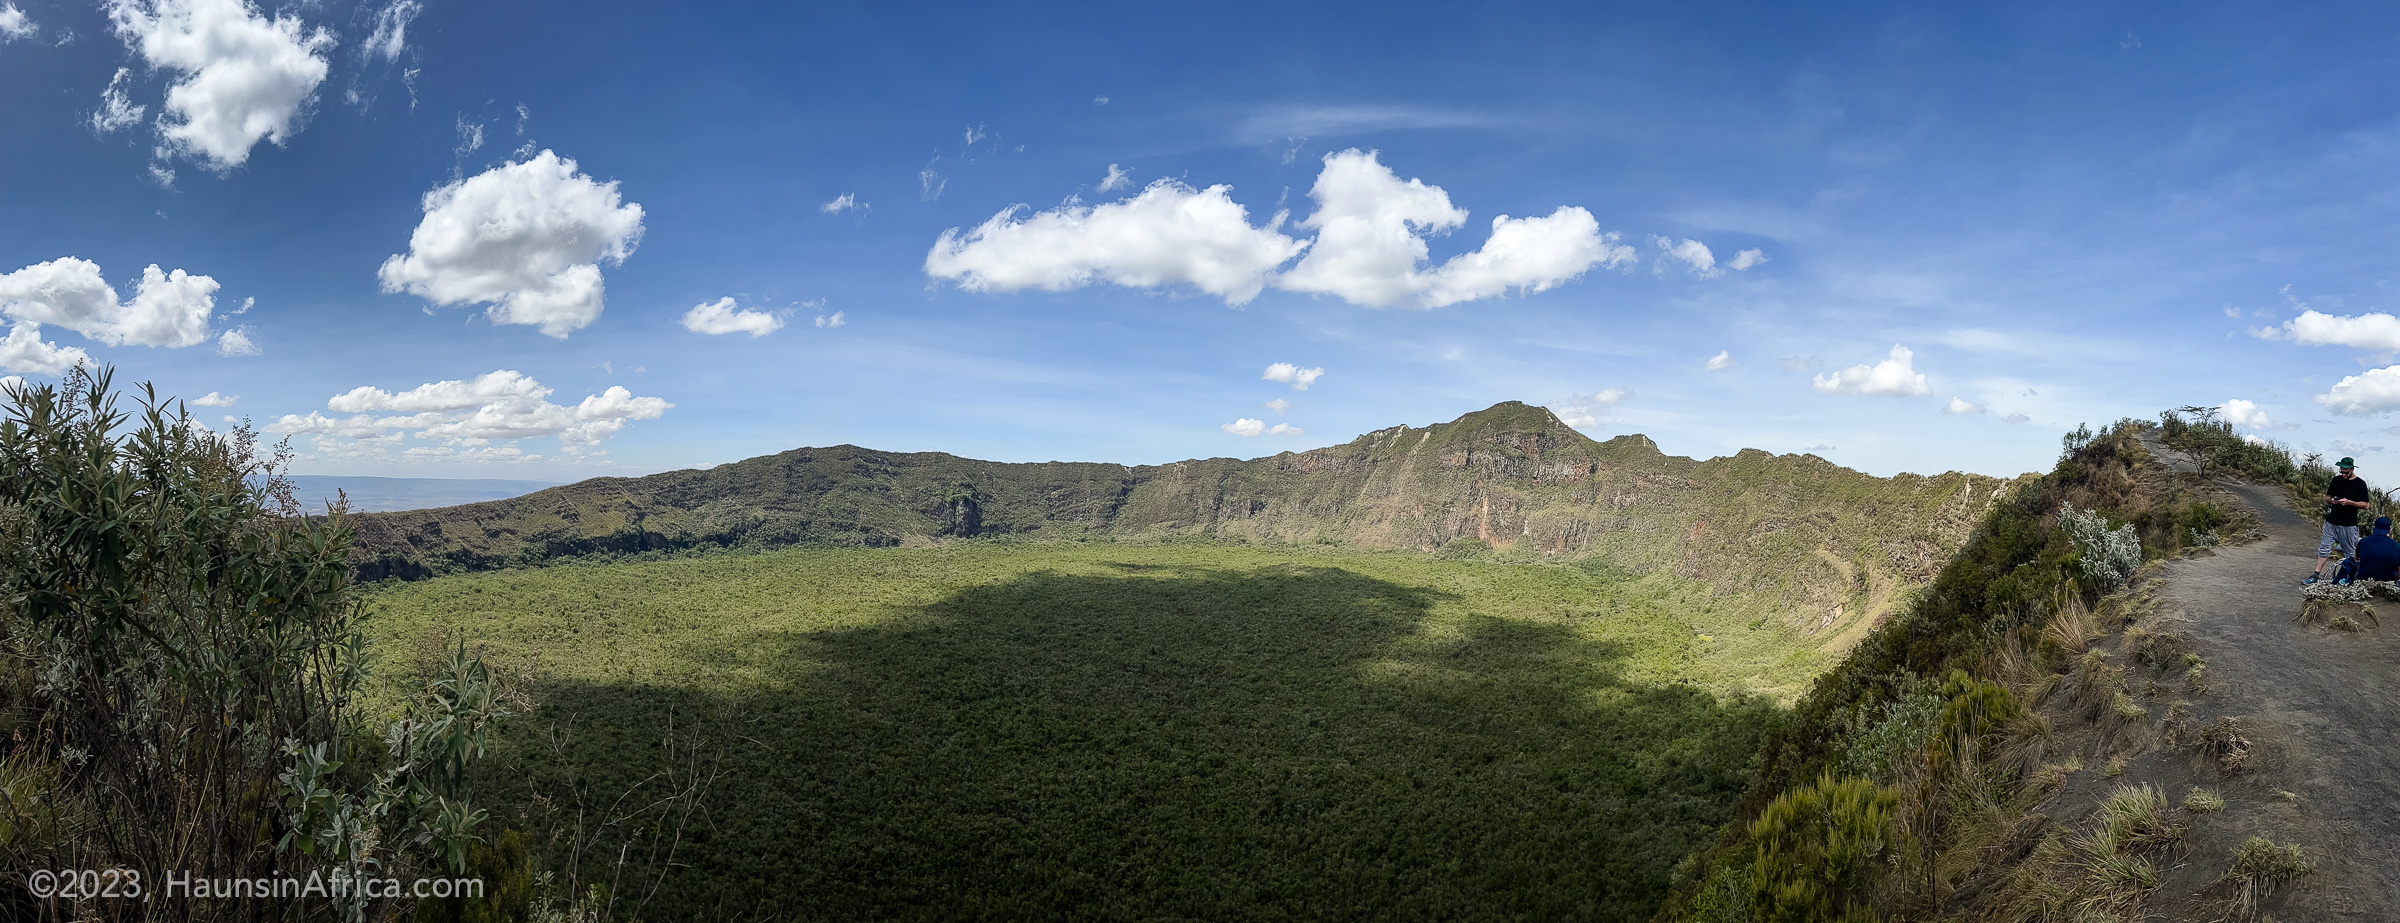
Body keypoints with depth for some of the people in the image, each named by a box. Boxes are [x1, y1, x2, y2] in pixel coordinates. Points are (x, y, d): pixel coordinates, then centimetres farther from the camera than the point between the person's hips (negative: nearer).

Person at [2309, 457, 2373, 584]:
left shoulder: (2360, 483, -4)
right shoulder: (2336, 480, 6)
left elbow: (2365, 505, -6)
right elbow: (2327, 497, 13)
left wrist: (2349, 502, -20)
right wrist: (2332, 501, -9)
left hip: (2349, 525, -3)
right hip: (2332, 522, 3)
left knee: (2349, 553, 7)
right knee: (2324, 549, 2)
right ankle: (2315, 575, 3)